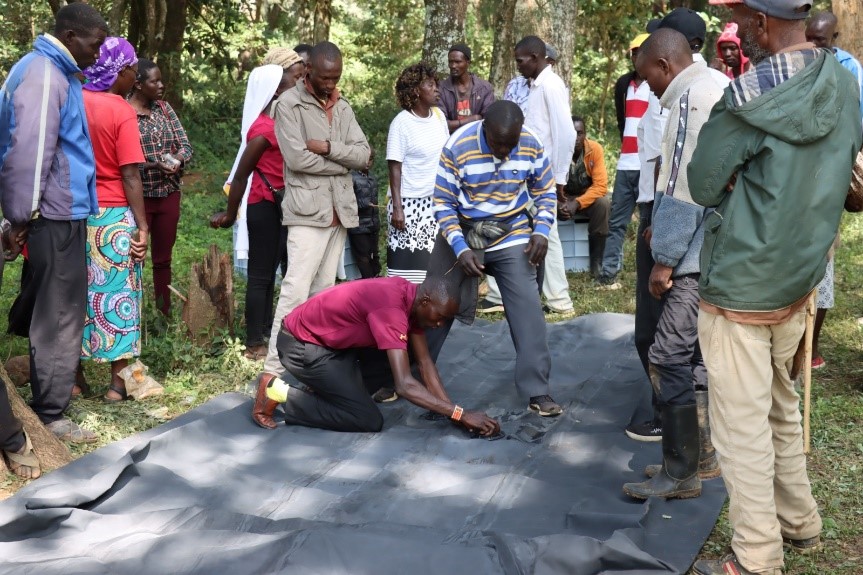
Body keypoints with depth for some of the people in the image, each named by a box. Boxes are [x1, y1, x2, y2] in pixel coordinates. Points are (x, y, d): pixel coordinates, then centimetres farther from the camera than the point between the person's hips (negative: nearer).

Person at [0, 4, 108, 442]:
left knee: (58, 310, 17)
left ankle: (51, 393, 29)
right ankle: (49, 415, 6)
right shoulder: (43, 74, -16)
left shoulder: (57, 73, 16)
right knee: (58, 315, -3)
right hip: (54, 216, -10)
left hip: (63, 212, 10)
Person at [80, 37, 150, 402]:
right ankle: (118, 381, 8)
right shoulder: (121, 111, -12)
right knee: (117, 292, 3)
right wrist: (142, 225, -12)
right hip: (113, 215, -5)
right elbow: (129, 175, -15)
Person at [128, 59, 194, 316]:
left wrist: (177, 160, -16)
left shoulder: (164, 108, 8)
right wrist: (153, 165, -26)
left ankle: (165, 312, 23)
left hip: (169, 194, 6)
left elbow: (185, 145, 5)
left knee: (163, 257, 14)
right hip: (138, 196, -5)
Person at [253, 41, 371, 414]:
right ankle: (273, 366, -13)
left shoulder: (342, 107, 15)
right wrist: (344, 162, -6)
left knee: (324, 290, 10)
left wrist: (329, 148, -12)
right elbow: (296, 157, -16)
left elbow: (364, 154, 5)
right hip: (307, 209, -6)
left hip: (340, 209, 7)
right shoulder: (289, 104, -4)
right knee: (297, 289, -14)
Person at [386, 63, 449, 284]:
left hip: (437, 201, 6)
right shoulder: (402, 122, -10)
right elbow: (395, 167, -11)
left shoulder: (439, 115, 7)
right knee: (408, 263, -3)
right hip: (410, 203, -5)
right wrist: (397, 207, -16)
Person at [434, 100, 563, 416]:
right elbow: (443, 203, -12)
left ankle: (537, 390, -5)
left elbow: (545, 192, 4)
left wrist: (541, 231, -11)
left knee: (527, 309, -10)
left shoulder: (532, 145, -12)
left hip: (512, 235, 1)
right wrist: (461, 249, -20)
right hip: (464, 234, -1)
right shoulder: (457, 147, -19)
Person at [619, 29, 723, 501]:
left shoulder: (690, 96, -14)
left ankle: (680, 475, -1)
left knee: (669, 358, -7)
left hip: (699, 256, -10)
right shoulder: (714, 89, 17)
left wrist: (664, 259, -15)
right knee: (695, 356, 15)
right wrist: (666, 230, 18)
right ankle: (701, 455, 24)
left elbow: (682, 185, -18)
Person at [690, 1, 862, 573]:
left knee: (743, 426, 2)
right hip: (801, 276, 8)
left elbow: (702, 183, -12)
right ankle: (799, 523, 35)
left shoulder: (752, 96, -19)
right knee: (781, 409, 22)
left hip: (741, 285, -8)